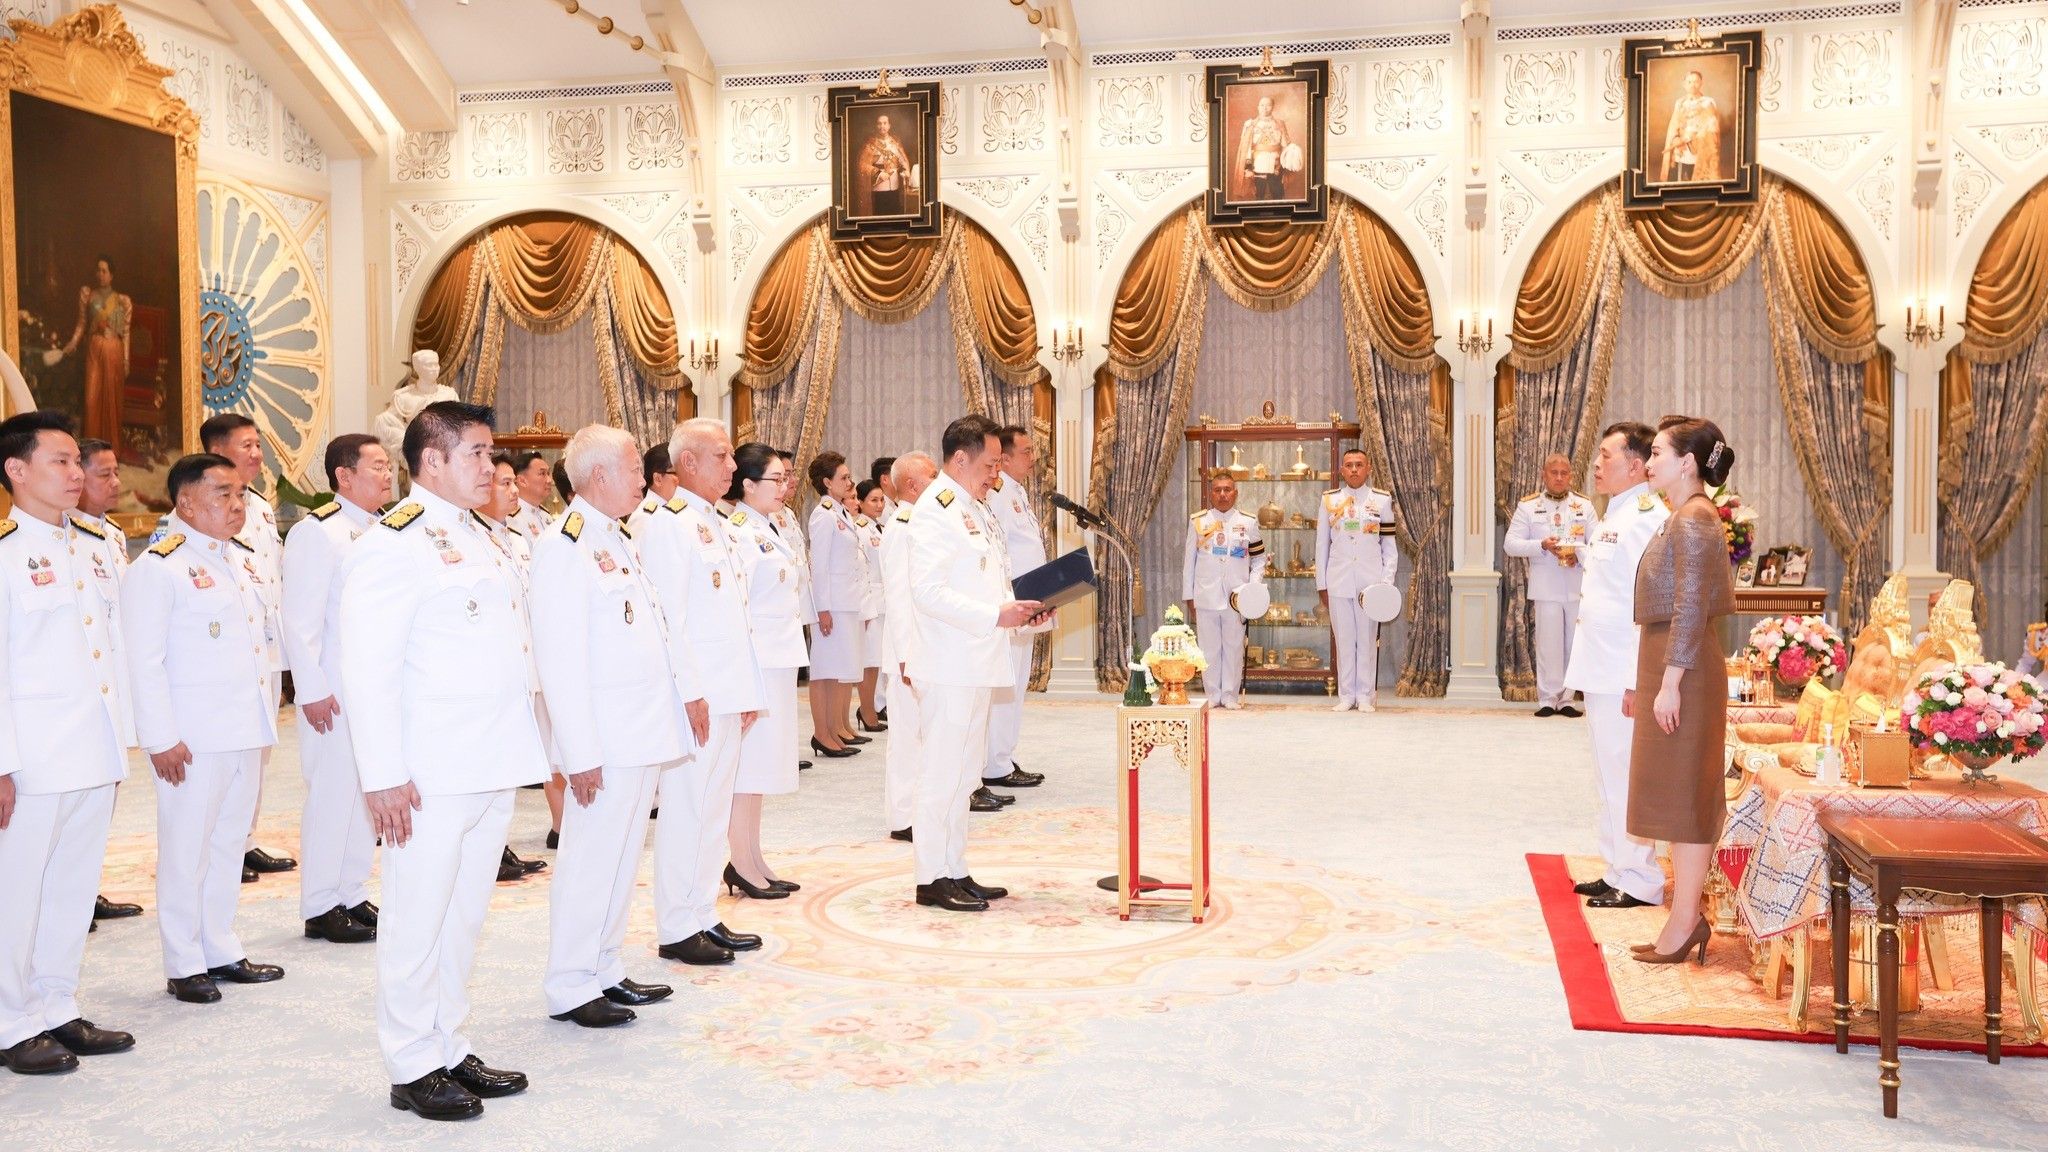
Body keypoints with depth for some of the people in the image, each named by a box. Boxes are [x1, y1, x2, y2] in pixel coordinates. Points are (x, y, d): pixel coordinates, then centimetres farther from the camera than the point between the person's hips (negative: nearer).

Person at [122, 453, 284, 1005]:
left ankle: (221, 951, 26)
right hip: (194, 737, -7)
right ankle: (184, 964, 13)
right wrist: (161, 738, -16)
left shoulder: (243, 559, 13)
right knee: (187, 850, 2)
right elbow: (144, 662, -14)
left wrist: (267, 710, 16)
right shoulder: (158, 568, -11)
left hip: (247, 731, 8)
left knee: (230, 843, 15)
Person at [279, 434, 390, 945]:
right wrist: (313, 690, -16)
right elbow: (300, 619, -14)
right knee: (332, 793, -1)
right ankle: (320, 908, 11)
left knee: (368, 791, 12)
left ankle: (354, 895, 23)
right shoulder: (317, 532, -10)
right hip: (335, 691, -7)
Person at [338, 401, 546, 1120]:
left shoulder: (480, 538, 16)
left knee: (465, 917, 16)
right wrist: (384, 776, -20)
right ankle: (412, 1069, 16)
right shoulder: (396, 543, -12)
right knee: (418, 921, 3)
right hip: (431, 777, -8)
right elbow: (368, 670, -17)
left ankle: (449, 1049, 27)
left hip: (494, 767, 8)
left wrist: (521, 749, 18)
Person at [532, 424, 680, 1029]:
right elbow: (560, 661, -18)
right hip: (606, 737, -9)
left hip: (646, 733, 9)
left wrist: (684, 697, 16)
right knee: (590, 861, 1)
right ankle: (570, 988, 13)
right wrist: (582, 753, -20)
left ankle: (606, 972, 27)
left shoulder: (621, 538, 16)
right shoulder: (564, 546, -14)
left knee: (623, 858, 16)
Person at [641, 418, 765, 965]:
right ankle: (678, 930, 6)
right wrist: (691, 692, -20)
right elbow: (669, 618, -17)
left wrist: (749, 689, 17)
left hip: (727, 694, 9)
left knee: (715, 810, 13)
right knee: (688, 810, -3)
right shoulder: (671, 524, -11)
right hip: (698, 697, -9)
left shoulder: (714, 524, 18)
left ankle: (703, 917, 22)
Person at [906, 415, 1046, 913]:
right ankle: (932, 879, 3)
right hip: (948, 665, -10)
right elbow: (928, 591, -22)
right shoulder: (935, 511, -13)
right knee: (942, 772, -4)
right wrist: (996, 615, -23)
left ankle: (954, 871, 22)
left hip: (976, 663, 10)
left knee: (963, 773, 14)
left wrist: (1019, 610, 9)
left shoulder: (974, 511, 19)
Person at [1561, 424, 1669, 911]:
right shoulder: (1612, 517, 17)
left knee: (1626, 778, -3)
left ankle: (1639, 883, 7)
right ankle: (1617, 871, 27)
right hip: (1600, 670, 10)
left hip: (1625, 675, -10)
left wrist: (1637, 682, -23)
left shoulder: (1649, 518, -16)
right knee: (1609, 777, 17)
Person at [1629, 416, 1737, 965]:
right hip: (1670, 665, 10)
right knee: (1681, 796, 12)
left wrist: (1669, 683, -22)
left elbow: (1690, 610, -20)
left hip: (1684, 668, -10)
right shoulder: (1685, 518, 16)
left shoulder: (1693, 521, -15)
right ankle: (1686, 916, 19)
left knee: (1685, 794, -4)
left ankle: (1684, 921, 3)